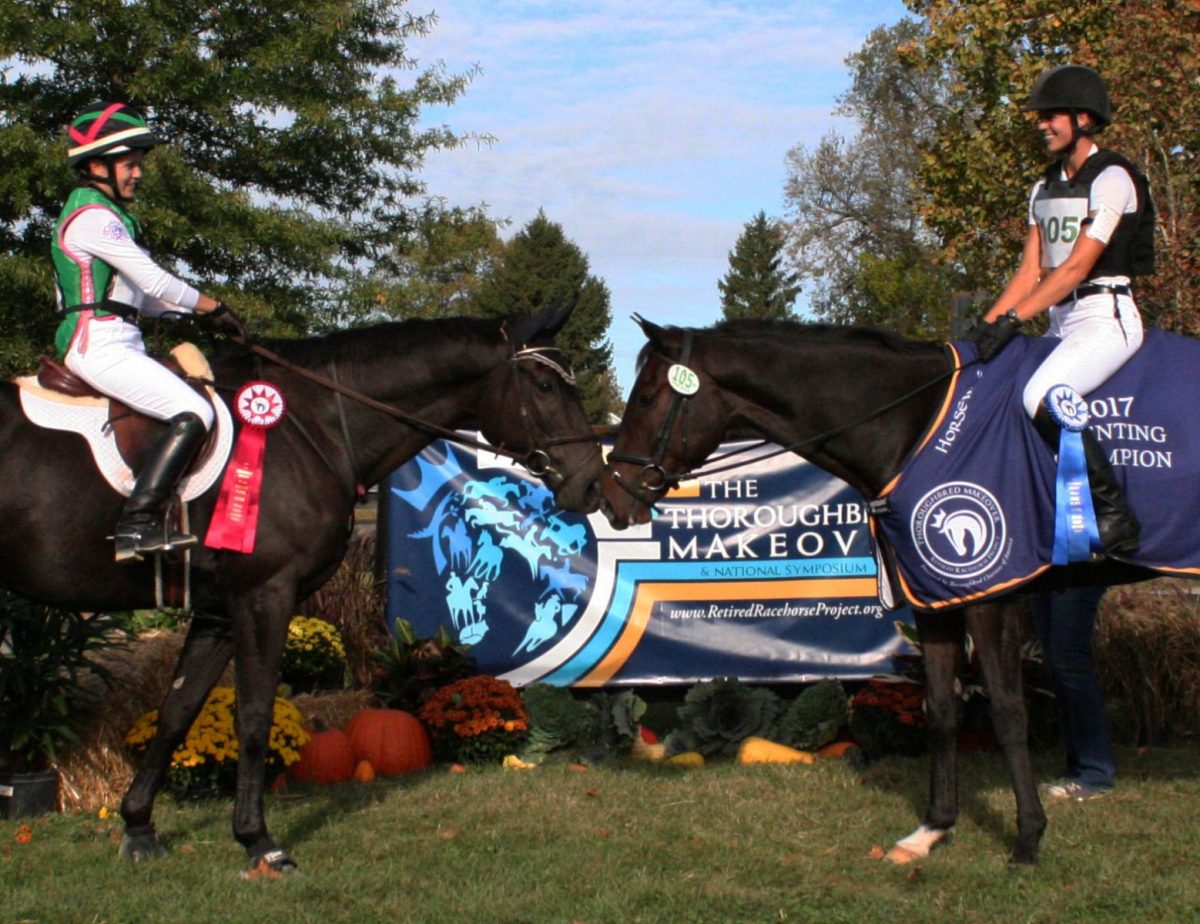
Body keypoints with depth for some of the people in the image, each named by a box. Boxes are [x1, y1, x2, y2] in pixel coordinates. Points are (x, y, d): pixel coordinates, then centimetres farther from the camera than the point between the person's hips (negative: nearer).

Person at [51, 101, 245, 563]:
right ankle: (138, 525, -25)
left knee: (198, 401, 11)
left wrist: (198, 308, 7)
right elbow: (154, 281, -15)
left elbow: (138, 295, 19)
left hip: (115, 343, 11)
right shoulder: (93, 216, -11)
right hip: (99, 346, -11)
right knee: (193, 413, -21)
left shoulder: (103, 213, 21)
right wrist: (213, 307, -3)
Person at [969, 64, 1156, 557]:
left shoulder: (1111, 178, -10)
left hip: (1106, 316, -9)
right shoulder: (1045, 189, 16)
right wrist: (987, 322, -2)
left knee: (1042, 398, -29)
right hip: (1061, 322, 9)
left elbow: (1076, 266, -18)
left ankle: (1115, 515, -21)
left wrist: (1012, 319, -23)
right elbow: (1031, 269, 11)